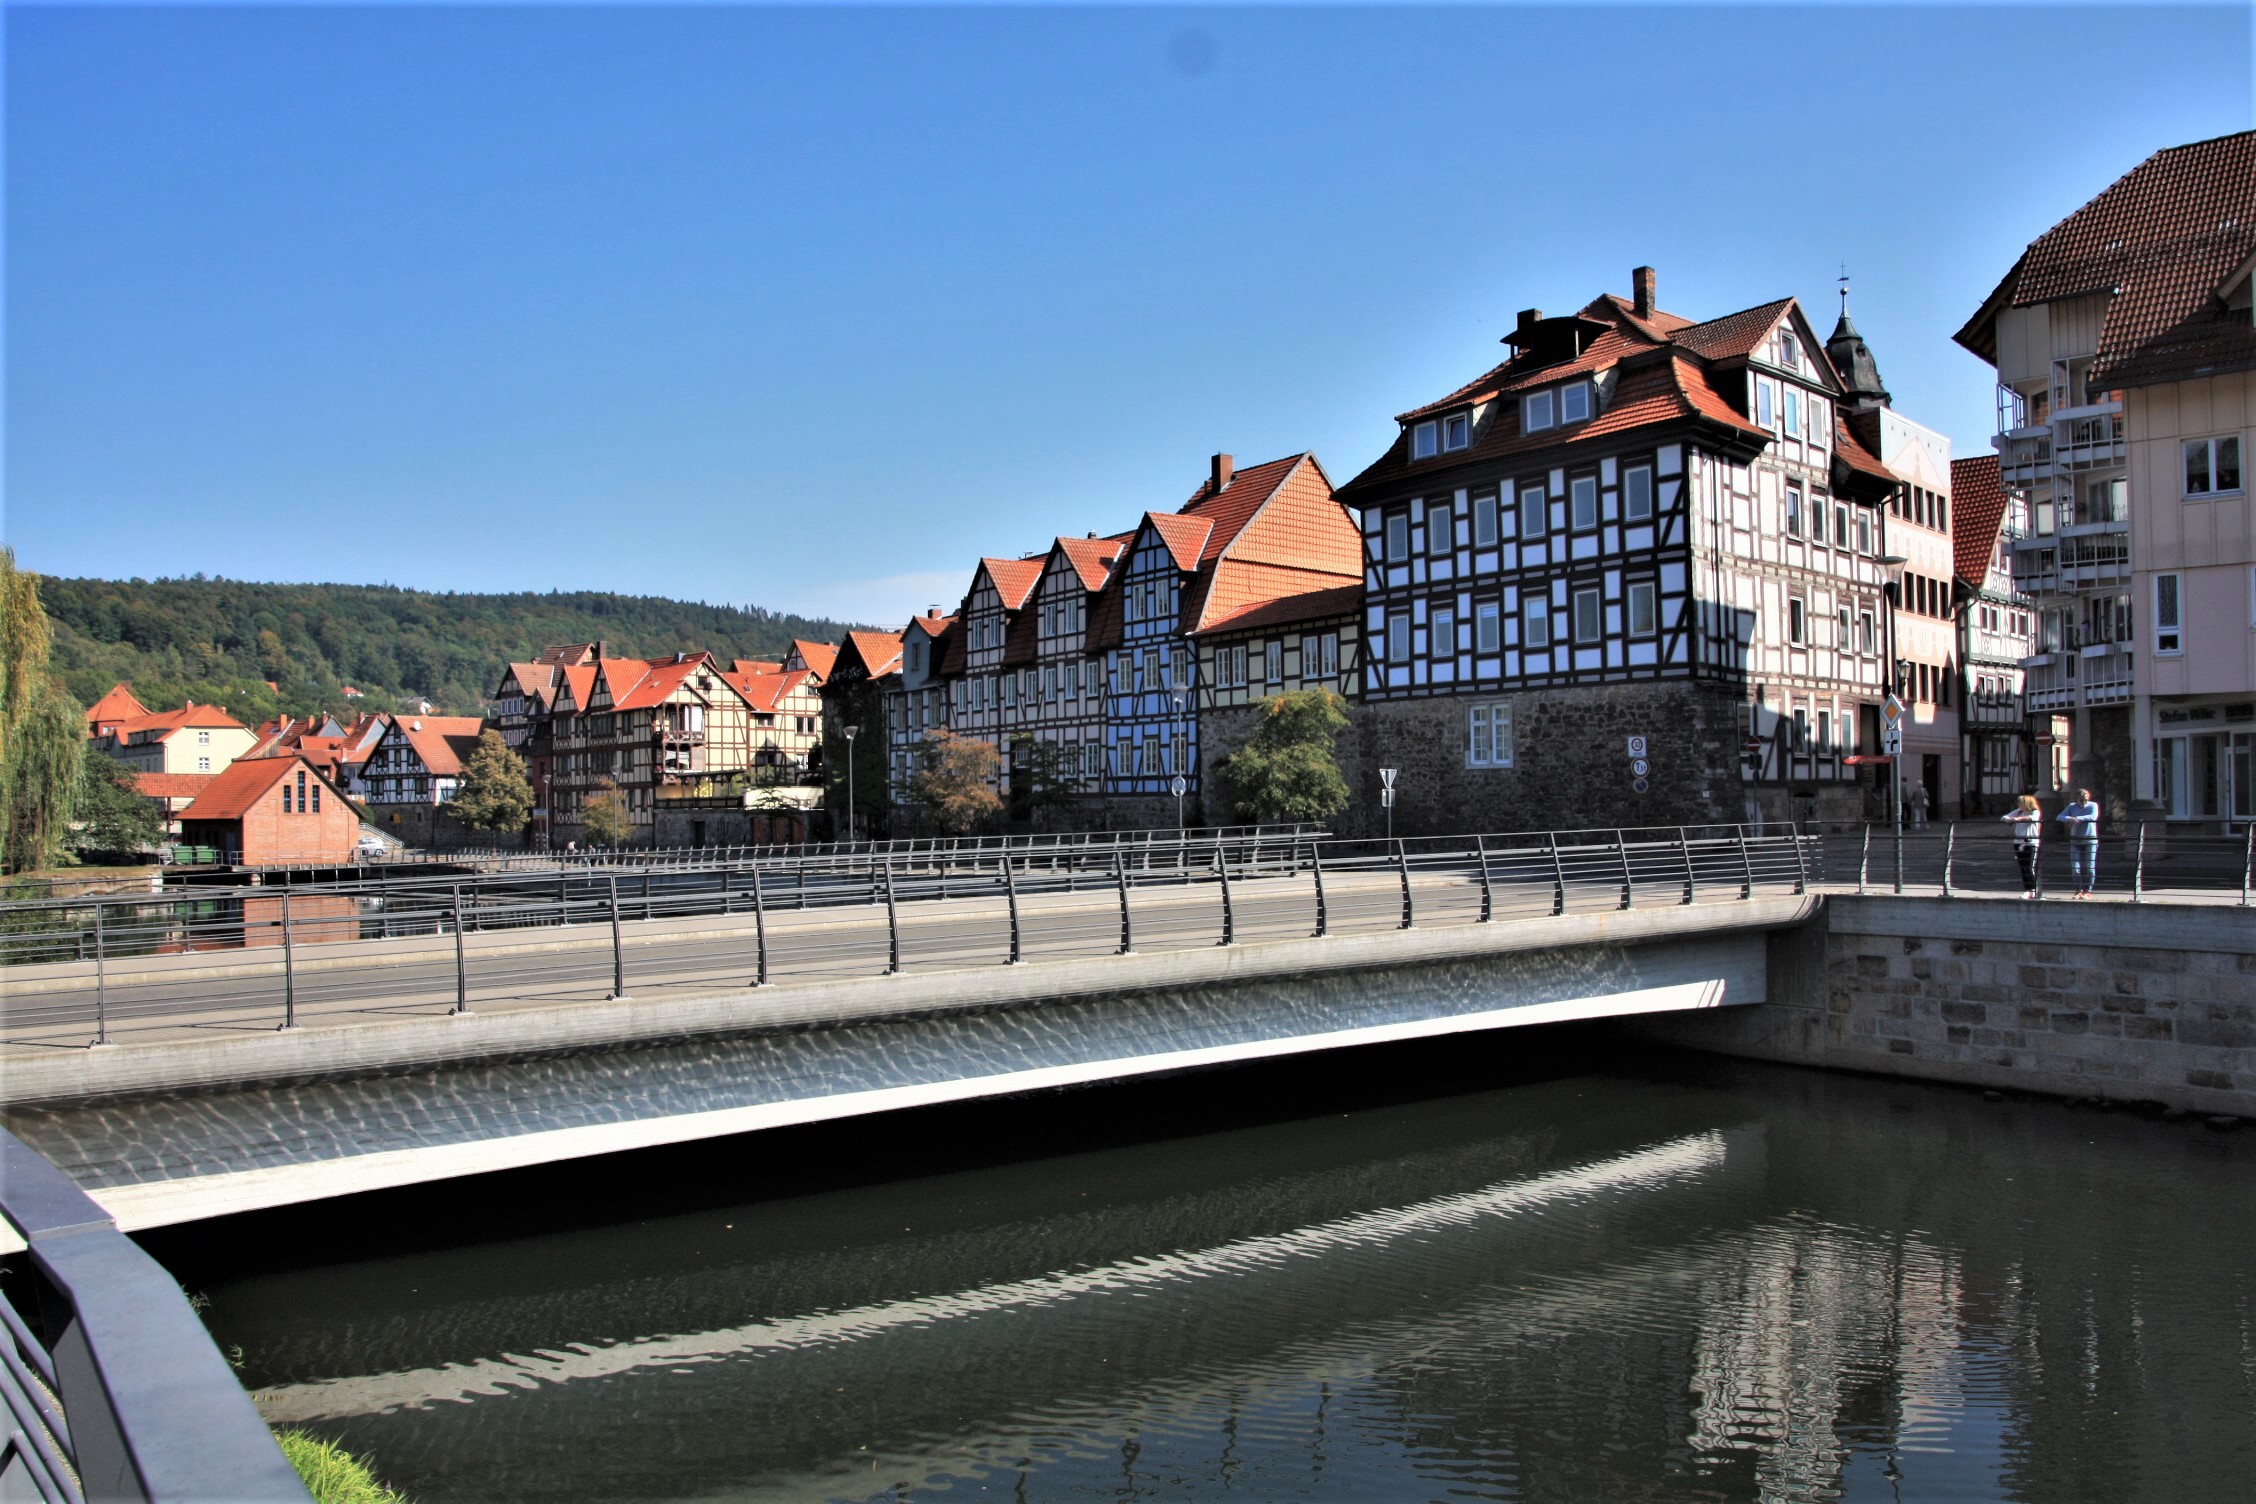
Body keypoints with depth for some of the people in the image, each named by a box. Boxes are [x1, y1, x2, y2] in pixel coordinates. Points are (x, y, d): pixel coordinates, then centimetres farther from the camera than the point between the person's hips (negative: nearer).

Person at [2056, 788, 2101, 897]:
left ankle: (2087, 891, 3)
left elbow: (2093, 817, -20)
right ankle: (2079, 890, 7)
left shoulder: (2093, 806, 0)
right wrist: (2069, 819, -26)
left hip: (2090, 841, -2)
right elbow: (2059, 817, -4)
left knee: (2090, 867, -3)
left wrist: (2077, 818, -30)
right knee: (2075, 867, -2)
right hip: (2075, 842, 3)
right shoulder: (2072, 807, 8)